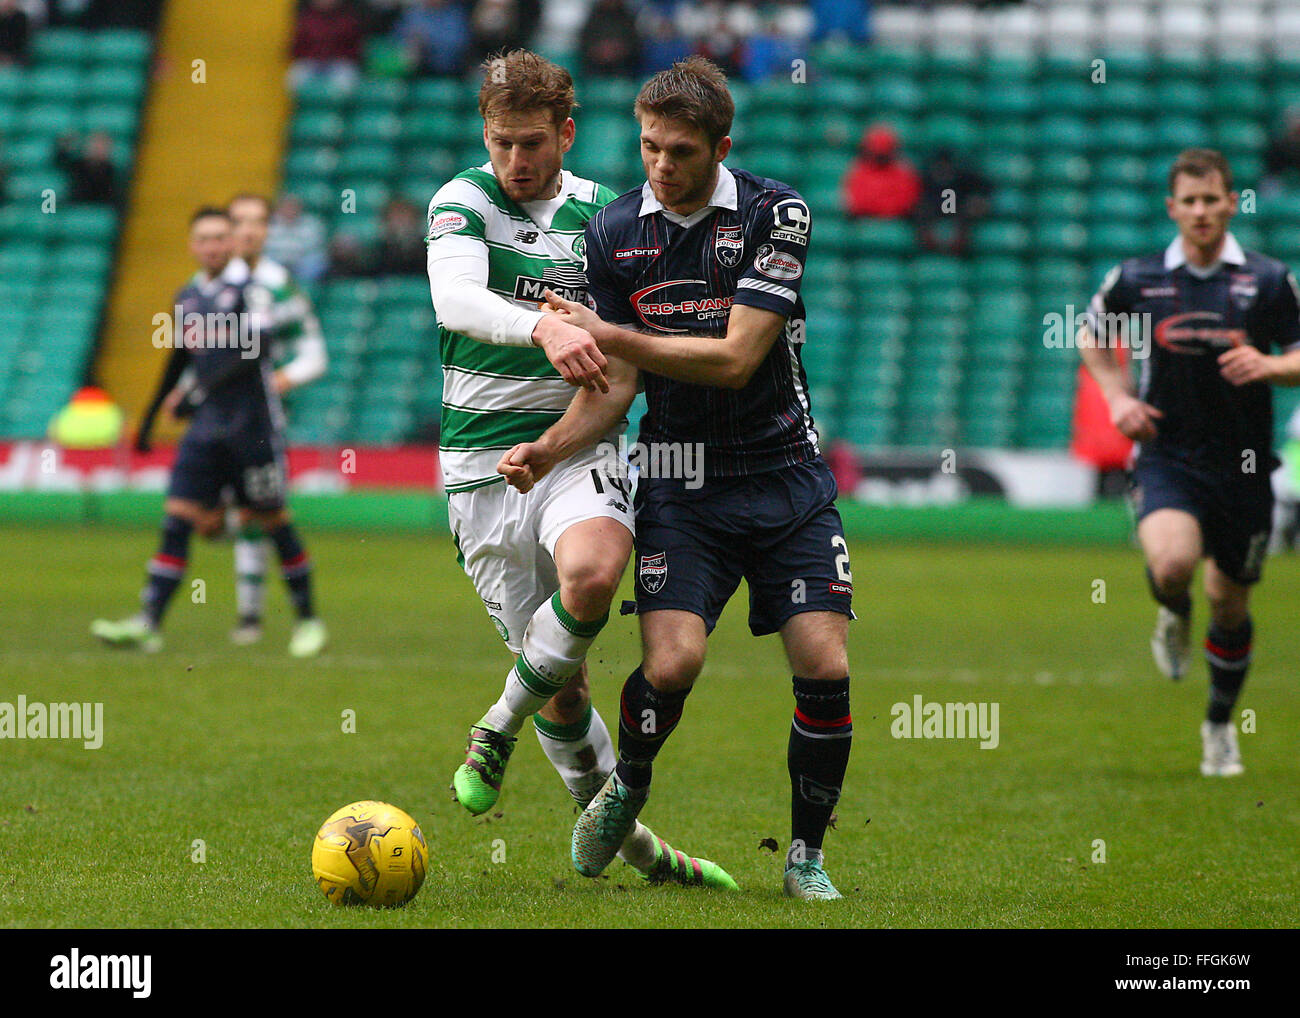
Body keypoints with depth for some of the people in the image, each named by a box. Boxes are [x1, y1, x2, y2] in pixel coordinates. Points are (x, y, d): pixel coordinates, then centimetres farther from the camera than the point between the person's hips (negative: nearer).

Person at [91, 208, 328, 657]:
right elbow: (179, 361, 24)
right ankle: (148, 623, -10)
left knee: (274, 520, 2)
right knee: (177, 518, -5)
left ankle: (308, 619, 16)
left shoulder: (249, 289, -8)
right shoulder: (188, 296, 12)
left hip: (253, 423, -5)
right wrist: (150, 418, 26)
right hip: (207, 426, 6)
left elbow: (254, 351, -20)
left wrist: (201, 392, -23)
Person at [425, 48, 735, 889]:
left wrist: (553, 448, -11)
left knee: (591, 574, -31)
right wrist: (543, 327, -42)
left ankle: (499, 726, -7)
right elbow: (455, 300, -24)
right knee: (562, 680, -1)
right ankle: (618, 833, 17)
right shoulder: (461, 202, -2)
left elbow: (617, 375, 6)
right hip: (479, 461, -1)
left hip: (577, 446, 1)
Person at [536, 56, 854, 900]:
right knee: (672, 660, -18)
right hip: (681, 479, 1)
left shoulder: (777, 213, -9)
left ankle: (807, 856, 9)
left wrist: (612, 337, -18)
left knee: (825, 667, -9)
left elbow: (737, 357, -16)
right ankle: (626, 789, 14)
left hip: (785, 475, 0)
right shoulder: (613, 231, 0)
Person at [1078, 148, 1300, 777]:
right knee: (1171, 564, -29)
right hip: (1167, 458, -1)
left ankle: (1220, 725, 34)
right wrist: (1118, 397, 2)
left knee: (1231, 603, 10)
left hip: (1241, 464, 1)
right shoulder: (1137, 279, -1)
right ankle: (1174, 615, 9)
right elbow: (1092, 336, 17)